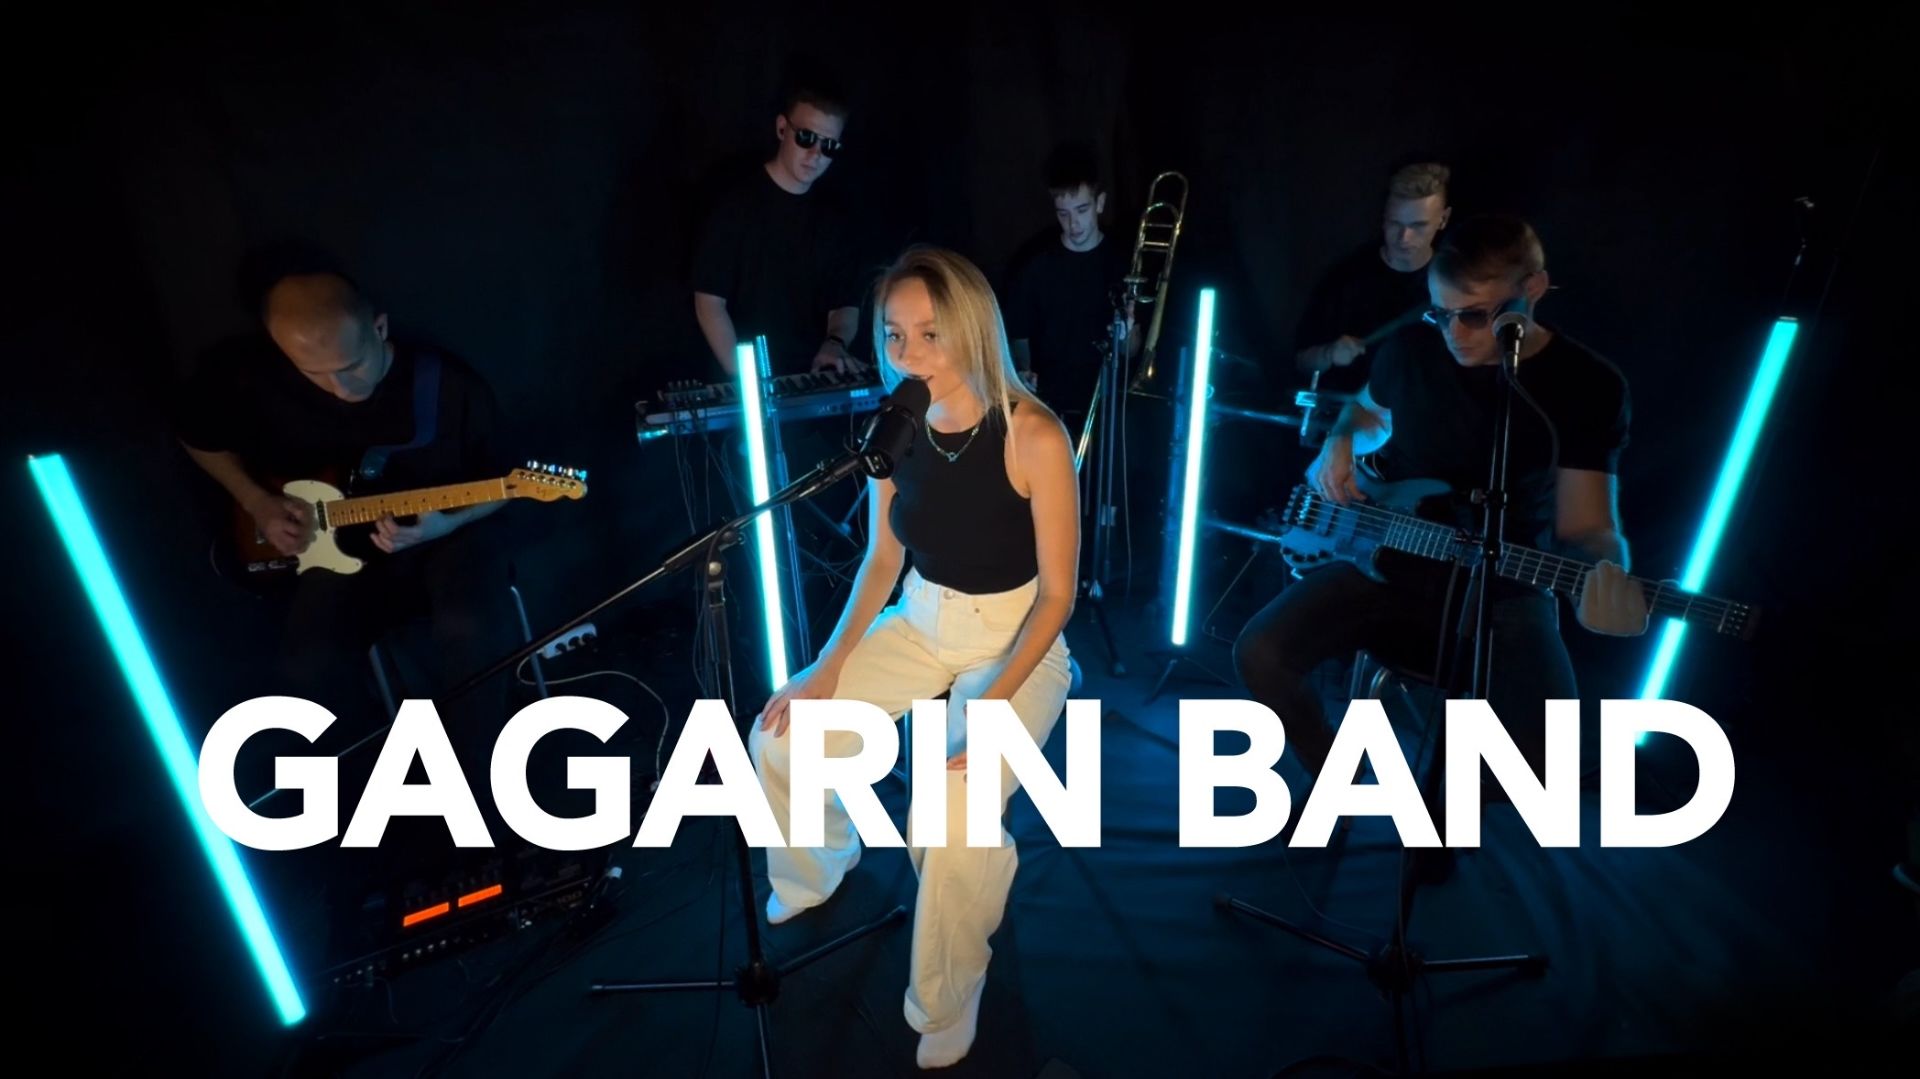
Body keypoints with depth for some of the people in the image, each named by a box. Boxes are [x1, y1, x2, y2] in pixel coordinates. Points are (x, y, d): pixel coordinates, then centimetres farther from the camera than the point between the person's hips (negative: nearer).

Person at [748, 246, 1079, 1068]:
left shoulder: (1033, 436, -23)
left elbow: (1057, 593, -17)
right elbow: (884, 559, 4)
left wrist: (991, 706, -26)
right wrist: (829, 664, -5)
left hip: (1016, 644, -5)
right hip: (919, 626, 5)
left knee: (954, 820, -26)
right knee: (781, 739, -4)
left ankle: (943, 1018, 5)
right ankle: (815, 877, 31)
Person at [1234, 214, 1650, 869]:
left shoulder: (1589, 386, -11)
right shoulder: (1410, 350, -3)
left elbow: (1583, 522, -13)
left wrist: (1605, 573, -36)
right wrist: (1341, 444, -3)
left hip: (1502, 592, -2)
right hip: (1388, 560, 3)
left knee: (1542, 756, -23)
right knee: (1259, 655, -18)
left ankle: (1443, 799, 14)